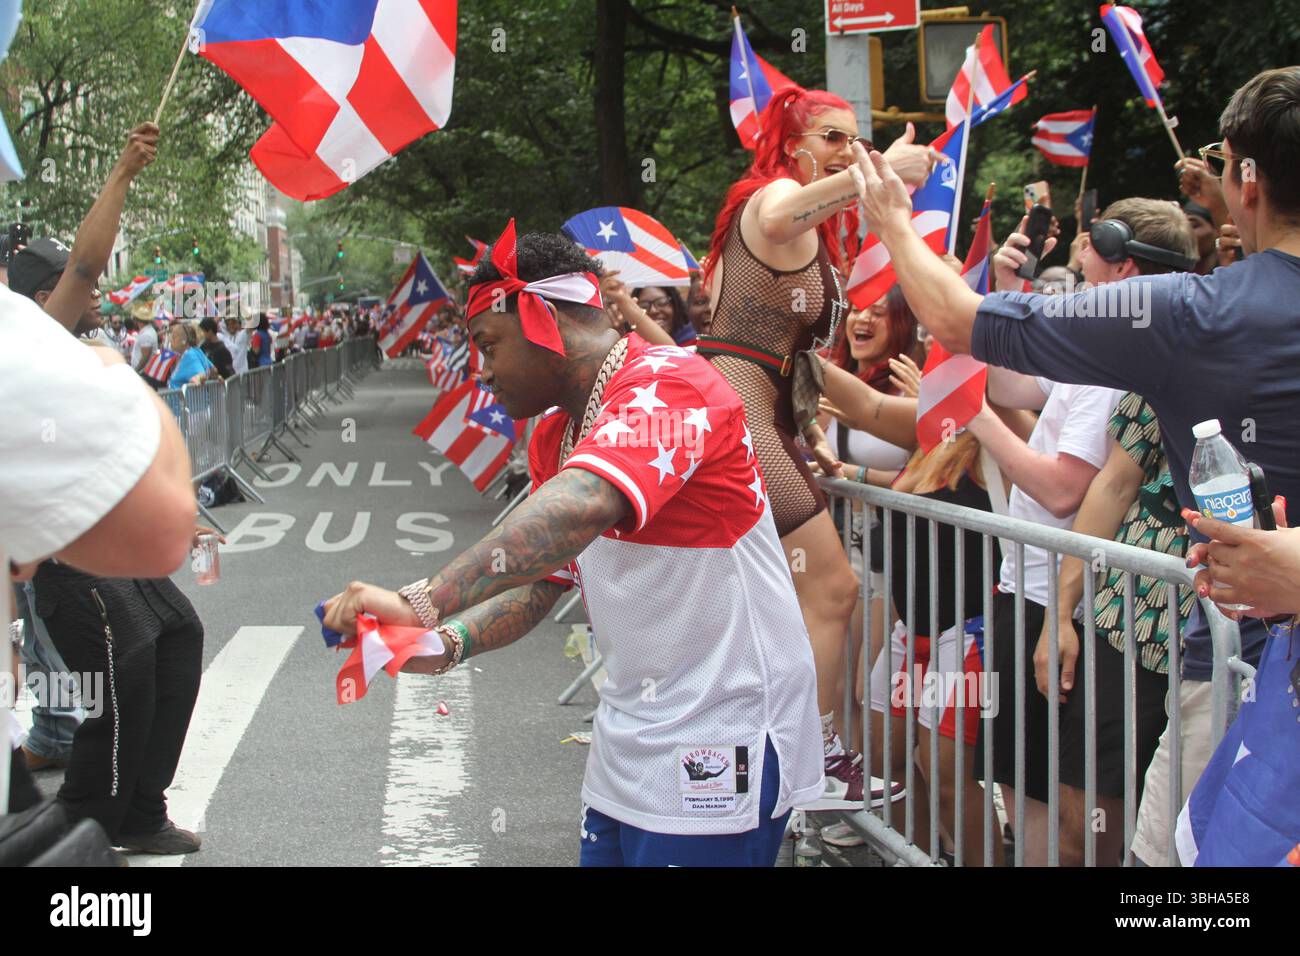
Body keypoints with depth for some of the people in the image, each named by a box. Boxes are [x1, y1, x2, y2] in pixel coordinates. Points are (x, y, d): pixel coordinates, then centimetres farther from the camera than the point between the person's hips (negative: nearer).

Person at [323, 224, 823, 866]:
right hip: (631, 735, 9)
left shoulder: (666, 385, -19)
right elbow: (539, 580, 13)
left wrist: (426, 601, -44)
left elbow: (584, 506, -38)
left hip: (718, 738, -9)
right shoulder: (554, 436, 12)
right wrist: (448, 642, -7)